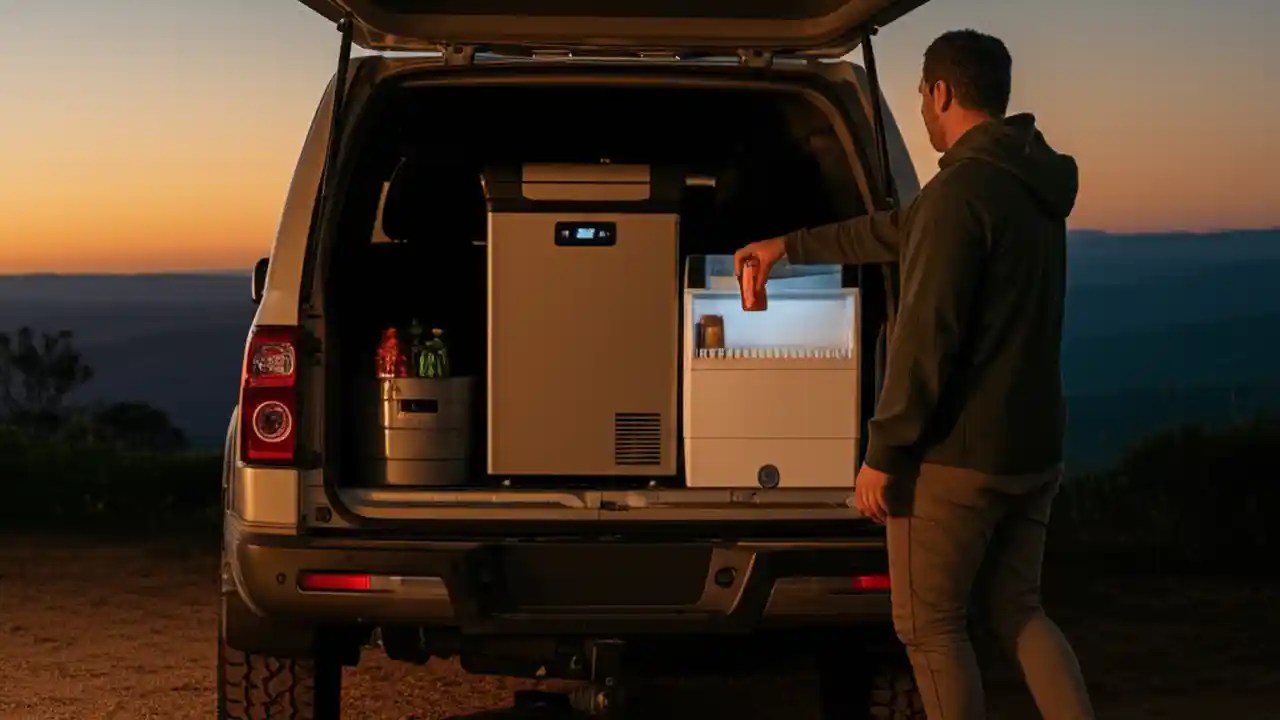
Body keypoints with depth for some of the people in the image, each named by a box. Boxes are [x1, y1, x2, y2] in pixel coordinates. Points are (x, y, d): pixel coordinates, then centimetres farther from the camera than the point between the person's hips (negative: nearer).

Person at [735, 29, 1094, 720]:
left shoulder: (961, 189, -18)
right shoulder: (1034, 185, 12)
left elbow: (926, 336, -22)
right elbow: (898, 231, 25)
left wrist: (884, 453, -15)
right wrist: (792, 246, 35)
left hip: (957, 455, -9)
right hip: (1034, 451, 9)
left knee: (930, 626, 5)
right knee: (1014, 609, 18)